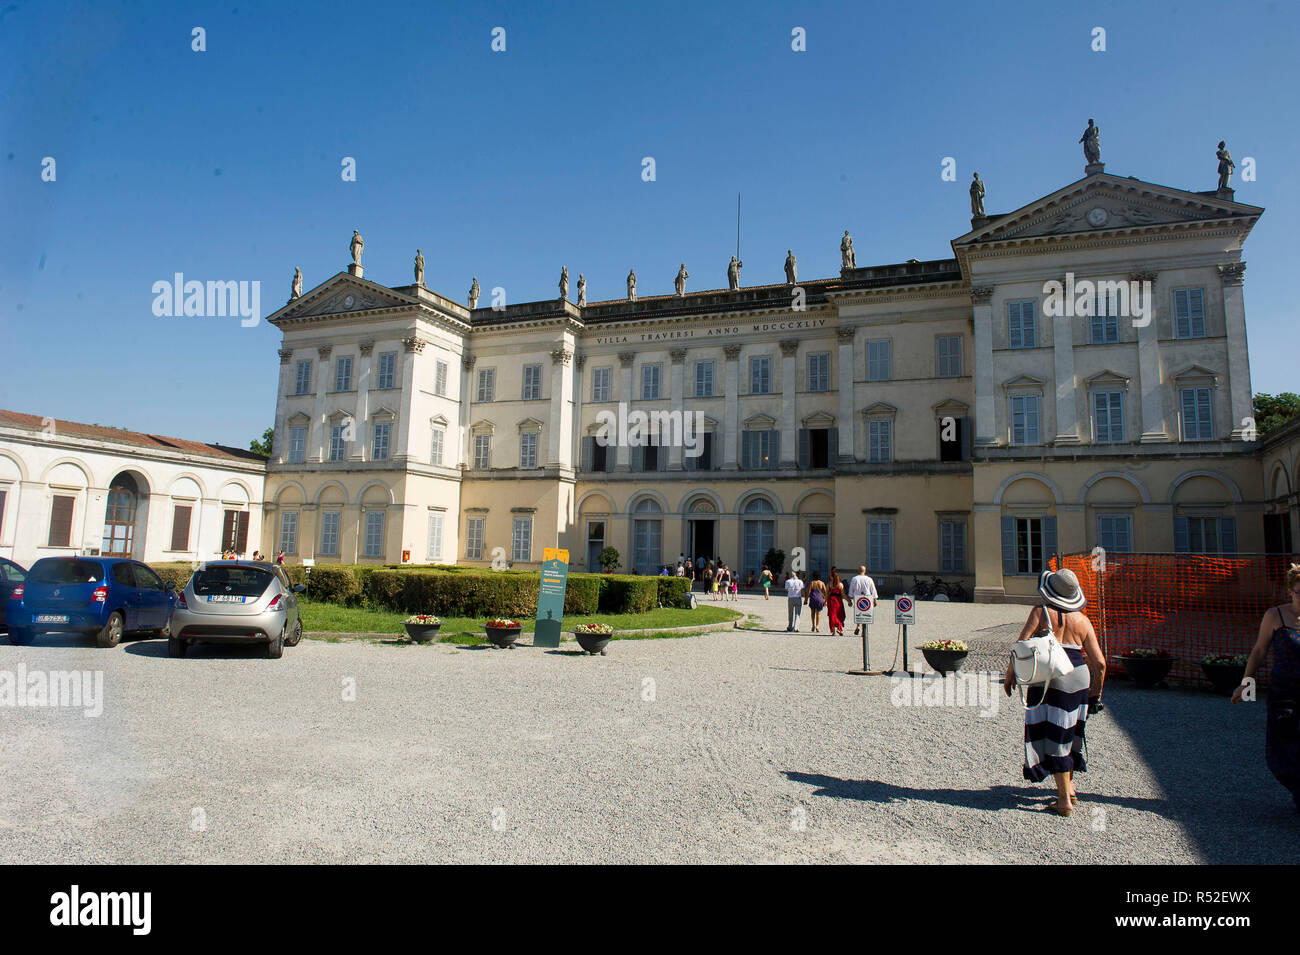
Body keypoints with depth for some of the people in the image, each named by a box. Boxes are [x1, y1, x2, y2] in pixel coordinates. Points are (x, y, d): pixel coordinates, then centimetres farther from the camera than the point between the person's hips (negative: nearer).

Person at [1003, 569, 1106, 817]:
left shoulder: (1041, 612, -6)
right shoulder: (1082, 620, 4)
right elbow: (1099, 662, 5)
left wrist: (1010, 674, 0)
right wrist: (1095, 693, 16)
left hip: (1050, 681, -5)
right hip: (1079, 678, 5)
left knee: (1053, 736, 2)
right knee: (1068, 732, 21)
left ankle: (1065, 799, 5)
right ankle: (1069, 786, 31)